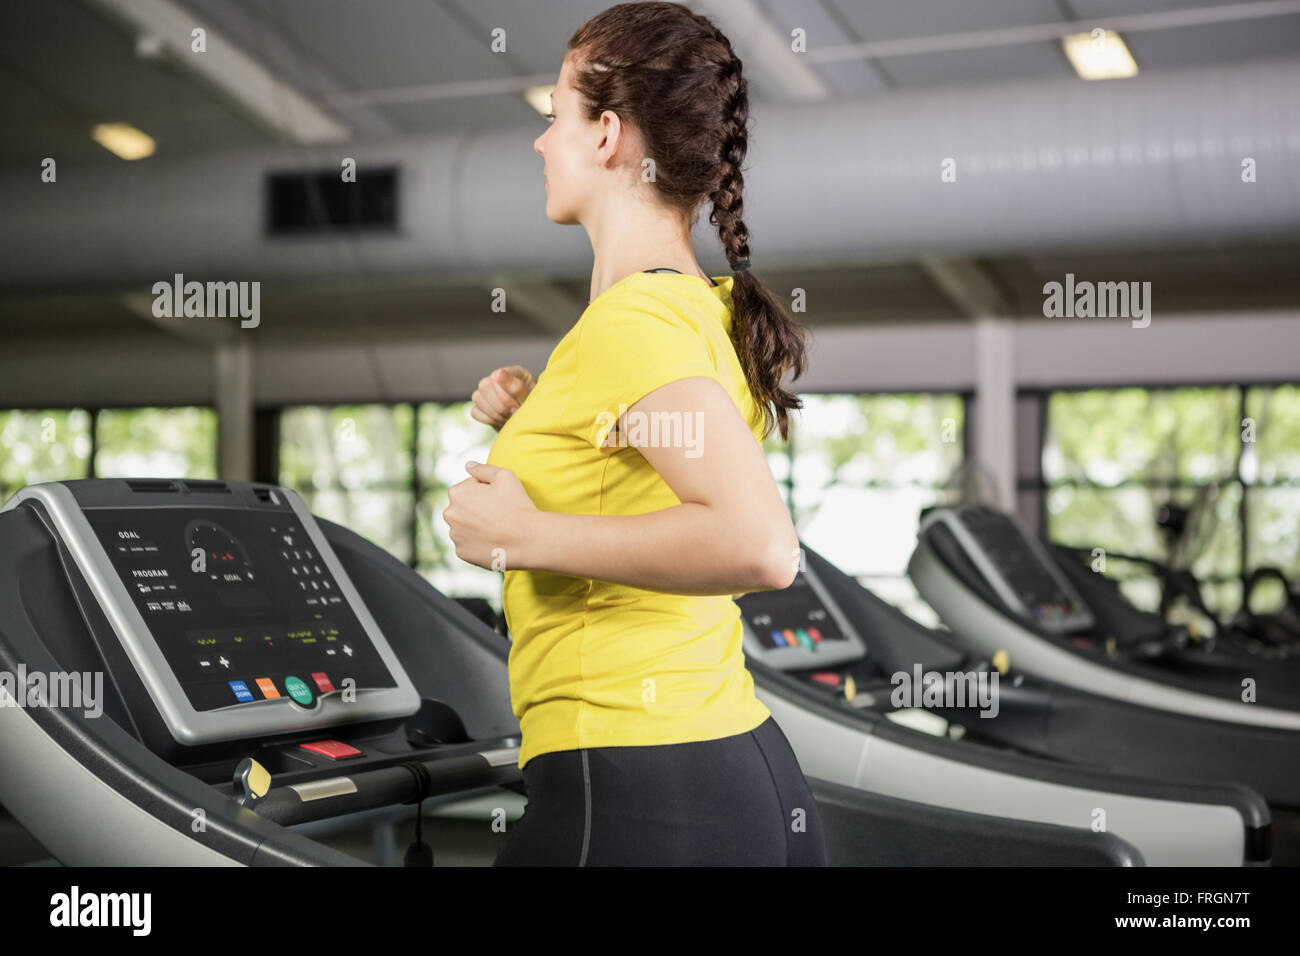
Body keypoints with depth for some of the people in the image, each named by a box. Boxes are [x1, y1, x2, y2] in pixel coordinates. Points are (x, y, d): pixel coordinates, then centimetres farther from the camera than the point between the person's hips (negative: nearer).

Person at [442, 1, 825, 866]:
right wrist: (538, 417, 13)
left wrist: (524, 535, -21)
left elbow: (760, 546, -31)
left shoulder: (634, 319, -17)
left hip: (631, 793, -9)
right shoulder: (715, 309, 11)